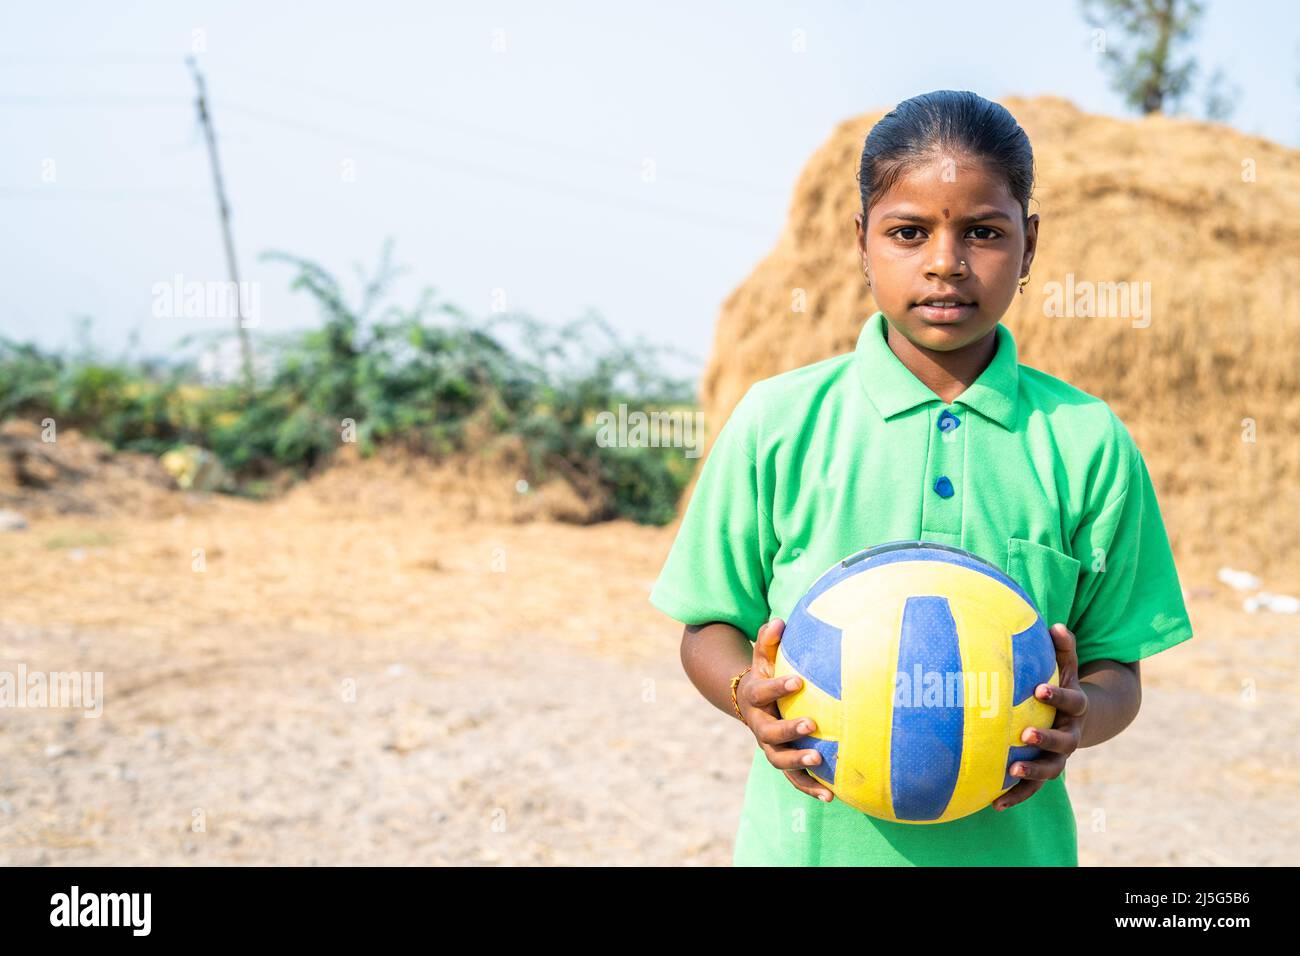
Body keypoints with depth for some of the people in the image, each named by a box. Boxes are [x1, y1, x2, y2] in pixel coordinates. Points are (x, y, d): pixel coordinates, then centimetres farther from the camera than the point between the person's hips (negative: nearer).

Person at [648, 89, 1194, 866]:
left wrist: (1082, 717, -18)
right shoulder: (777, 423, -3)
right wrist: (749, 692, -17)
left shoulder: (1089, 443, -2)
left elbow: (1119, 666, 3)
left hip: (1009, 840, 1)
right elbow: (711, 628, 3)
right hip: (812, 836, 0)